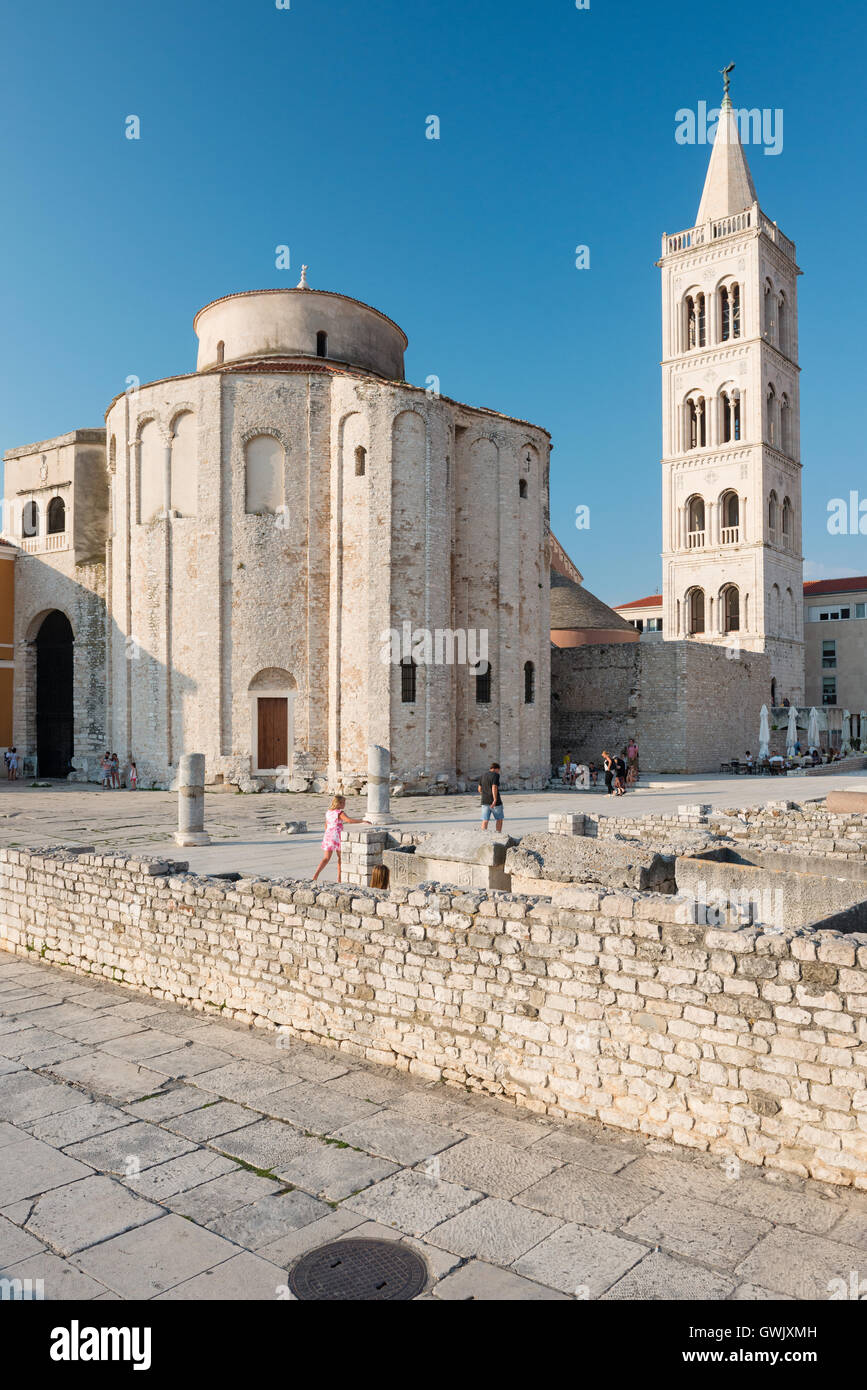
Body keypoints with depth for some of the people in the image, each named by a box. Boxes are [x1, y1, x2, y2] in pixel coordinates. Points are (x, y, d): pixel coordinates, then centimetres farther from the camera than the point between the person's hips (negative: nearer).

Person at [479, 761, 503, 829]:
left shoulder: (483, 775, 10)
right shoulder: (495, 775, -9)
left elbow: (480, 789, 15)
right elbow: (494, 787, -21)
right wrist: (495, 800, -26)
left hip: (485, 801, 5)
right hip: (494, 802, -5)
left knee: (485, 820, -1)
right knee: (499, 819, 14)